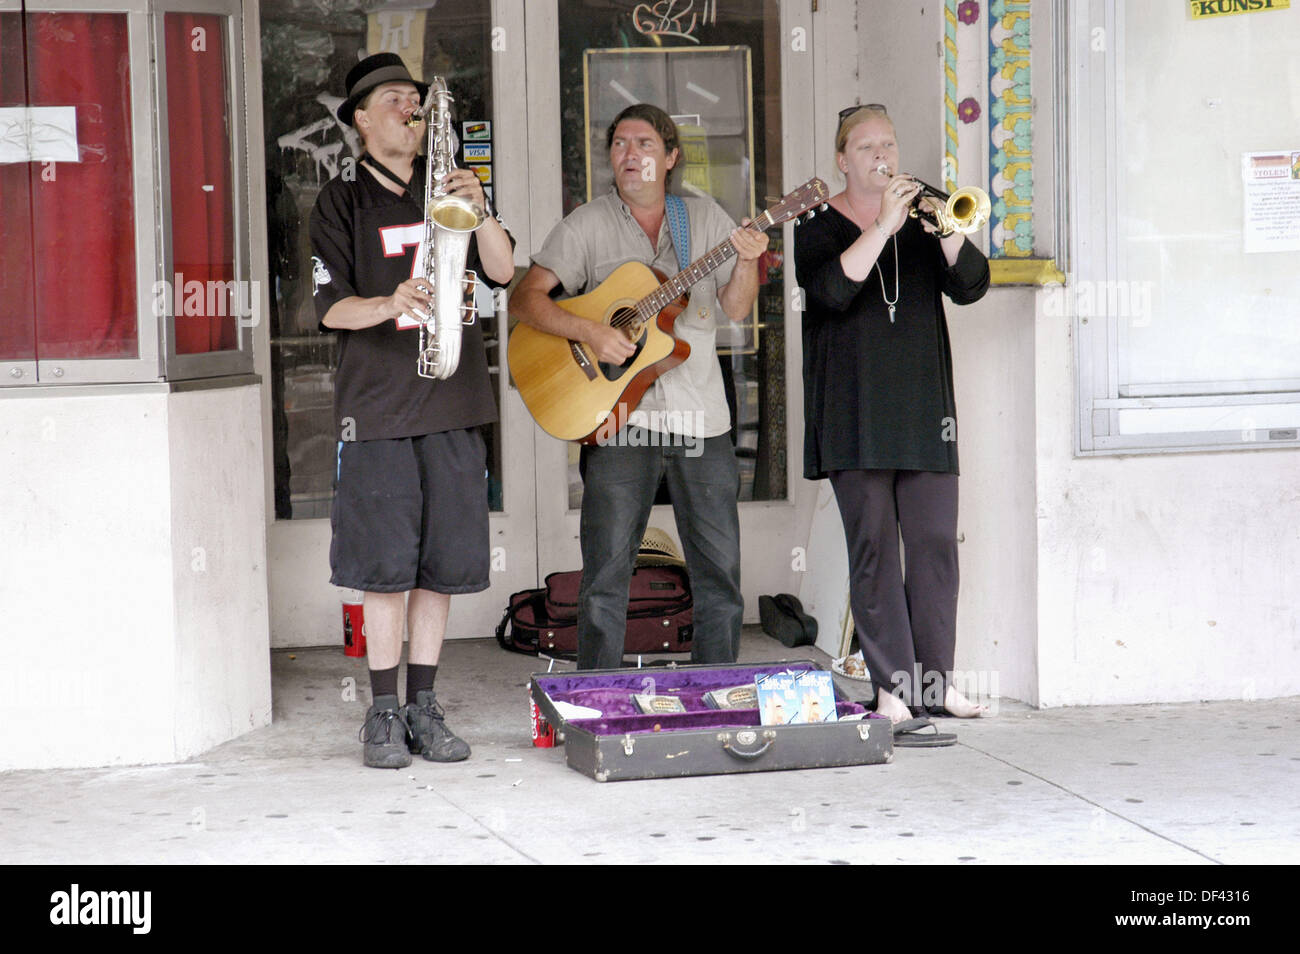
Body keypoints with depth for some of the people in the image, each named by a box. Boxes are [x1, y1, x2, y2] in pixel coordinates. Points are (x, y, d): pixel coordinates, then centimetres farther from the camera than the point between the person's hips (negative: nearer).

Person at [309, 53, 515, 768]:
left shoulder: (445, 189, 14)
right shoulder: (343, 200, 2)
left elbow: (502, 272, 3)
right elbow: (330, 307, -4)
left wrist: (477, 212, -14)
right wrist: (389, 304, -23)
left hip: (450, 397, 4)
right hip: (377, 404, -4)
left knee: (441, 563, 5)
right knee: (386, 566, -4)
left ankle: (424, 708, 13)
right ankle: (383, 714, 4)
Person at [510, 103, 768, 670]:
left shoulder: (705, 217, 10)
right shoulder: (587, 225, 2)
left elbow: (735, 309, 7)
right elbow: (524, 299, -5)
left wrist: (746, 263, -12)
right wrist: (589, 333, -18)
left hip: (700, 417, 3)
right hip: (618, 418, -2)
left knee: (721, 570, 4)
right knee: (606, 574, -2)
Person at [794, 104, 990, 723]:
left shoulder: (922, 216, 13)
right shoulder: (820, 226, 4)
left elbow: (970, 286, 0)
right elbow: (832, 291, -16)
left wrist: (949, 234, -18)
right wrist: (884, 226, -20)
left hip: (924, 405, 3)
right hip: (855, 410, -3)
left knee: (936, 542, 0)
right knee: (873, 546, -5)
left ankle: (935, 681, 6)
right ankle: (890, 685, -3)